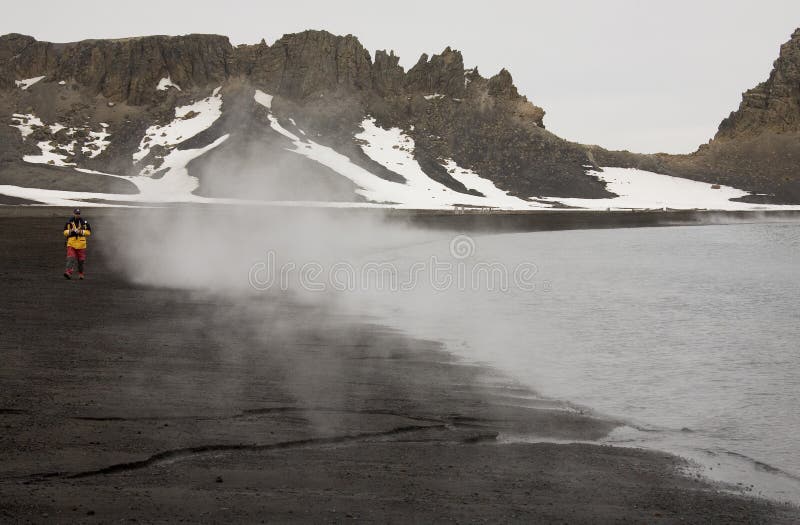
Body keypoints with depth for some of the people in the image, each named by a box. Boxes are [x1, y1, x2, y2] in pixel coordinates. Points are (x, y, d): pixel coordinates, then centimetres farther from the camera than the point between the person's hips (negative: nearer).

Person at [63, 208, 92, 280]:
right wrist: (70, 231, -13)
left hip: (81, 244, 1)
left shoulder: (84, 222, 5)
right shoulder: (69, 222, 6)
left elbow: (88, 232, 4)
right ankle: (68, 272, -24)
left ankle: (80, 273, 22)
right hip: (71, 243, -1)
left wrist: (81, 232, -12)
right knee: (70, 258, -15)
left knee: (81, 260, 7)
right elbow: (65, 232, 7)